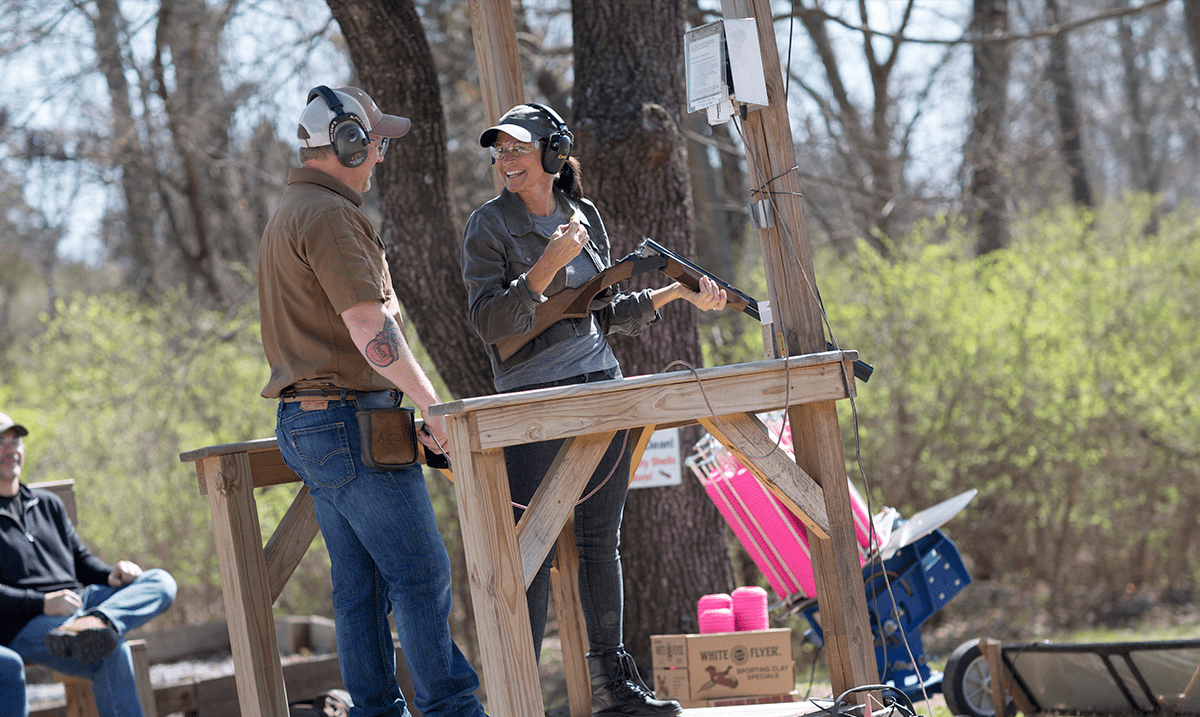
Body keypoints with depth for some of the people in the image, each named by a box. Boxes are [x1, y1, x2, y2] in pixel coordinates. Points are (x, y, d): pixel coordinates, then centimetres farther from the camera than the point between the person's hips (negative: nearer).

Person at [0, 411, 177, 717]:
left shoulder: (47, 503, 25)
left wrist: (112, 575, 2)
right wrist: (43, 603, -20)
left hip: (80, 603, 7)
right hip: (25, 624, -7)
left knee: (161, 581, -17)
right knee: (112, 652, -33)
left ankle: (95, 623, -44)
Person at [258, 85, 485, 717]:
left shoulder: (286, 215, 20)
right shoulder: (328, 215, -13)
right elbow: (369, 328, -21)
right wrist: (434, 407, -18)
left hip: (305, 426, 10)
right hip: (349, 419, -10)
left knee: (361, 583, 10)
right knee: (420, 571, -6)